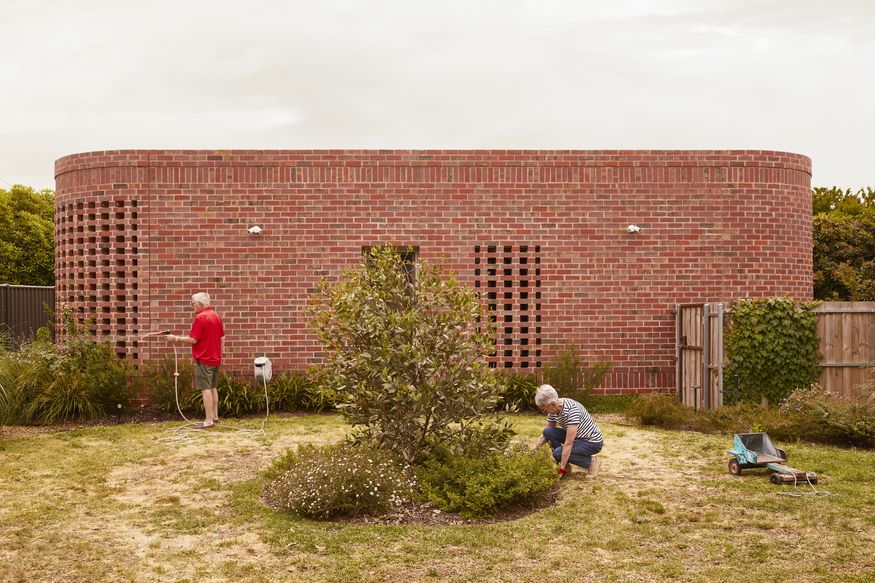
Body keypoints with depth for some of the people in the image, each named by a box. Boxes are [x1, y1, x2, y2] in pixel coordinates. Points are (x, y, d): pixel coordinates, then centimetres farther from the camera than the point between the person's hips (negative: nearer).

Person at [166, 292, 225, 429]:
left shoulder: (200, 317, -15)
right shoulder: (216, 316, 11)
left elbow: (192, 339, -17)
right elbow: (222, 338, 14)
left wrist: (176, 338, -6)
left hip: (204, 359, -8)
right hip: (216, 359, 8)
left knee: (206, 389, -6)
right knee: (213, 388, 15)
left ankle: (208, 420, -6)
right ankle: (214, 416, 20)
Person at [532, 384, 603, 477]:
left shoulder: (572, 409, -32)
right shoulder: (553, 410, -7)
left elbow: (568, 443, -33)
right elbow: (545, 435, 7)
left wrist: (562, 468, -31)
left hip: (592, 442, -8)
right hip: (576, 438, 8)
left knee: (558, 453, -25)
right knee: (548, 431, -12)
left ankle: (591, 461, -4)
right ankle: (565, 466, -2)